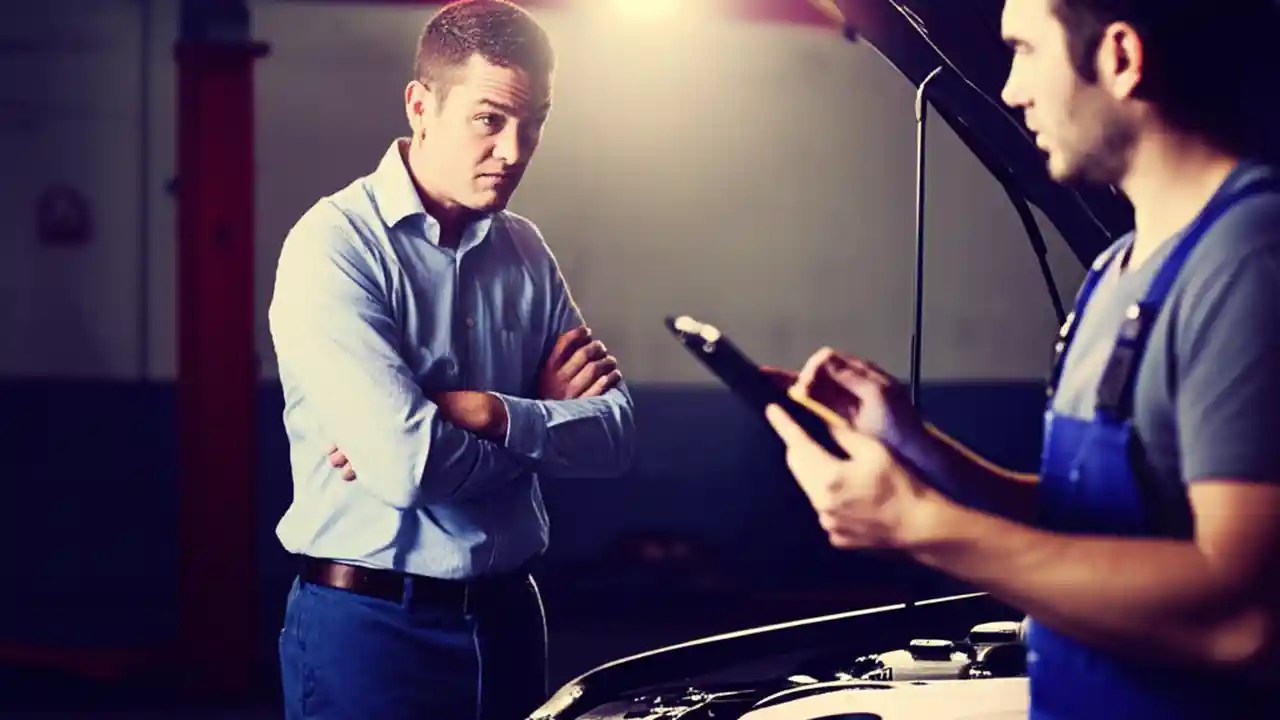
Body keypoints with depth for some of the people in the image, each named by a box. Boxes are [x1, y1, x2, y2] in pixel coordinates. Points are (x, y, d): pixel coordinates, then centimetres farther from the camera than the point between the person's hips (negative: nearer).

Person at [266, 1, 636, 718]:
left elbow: (617, 433, -1)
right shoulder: (335, 243, -14)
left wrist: (491, 414, -18)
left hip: (508, 616, 6)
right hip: (369, 624, -6)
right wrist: (547, 420, -8)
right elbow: (404, 463, -25)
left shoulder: (526, 250, 7)